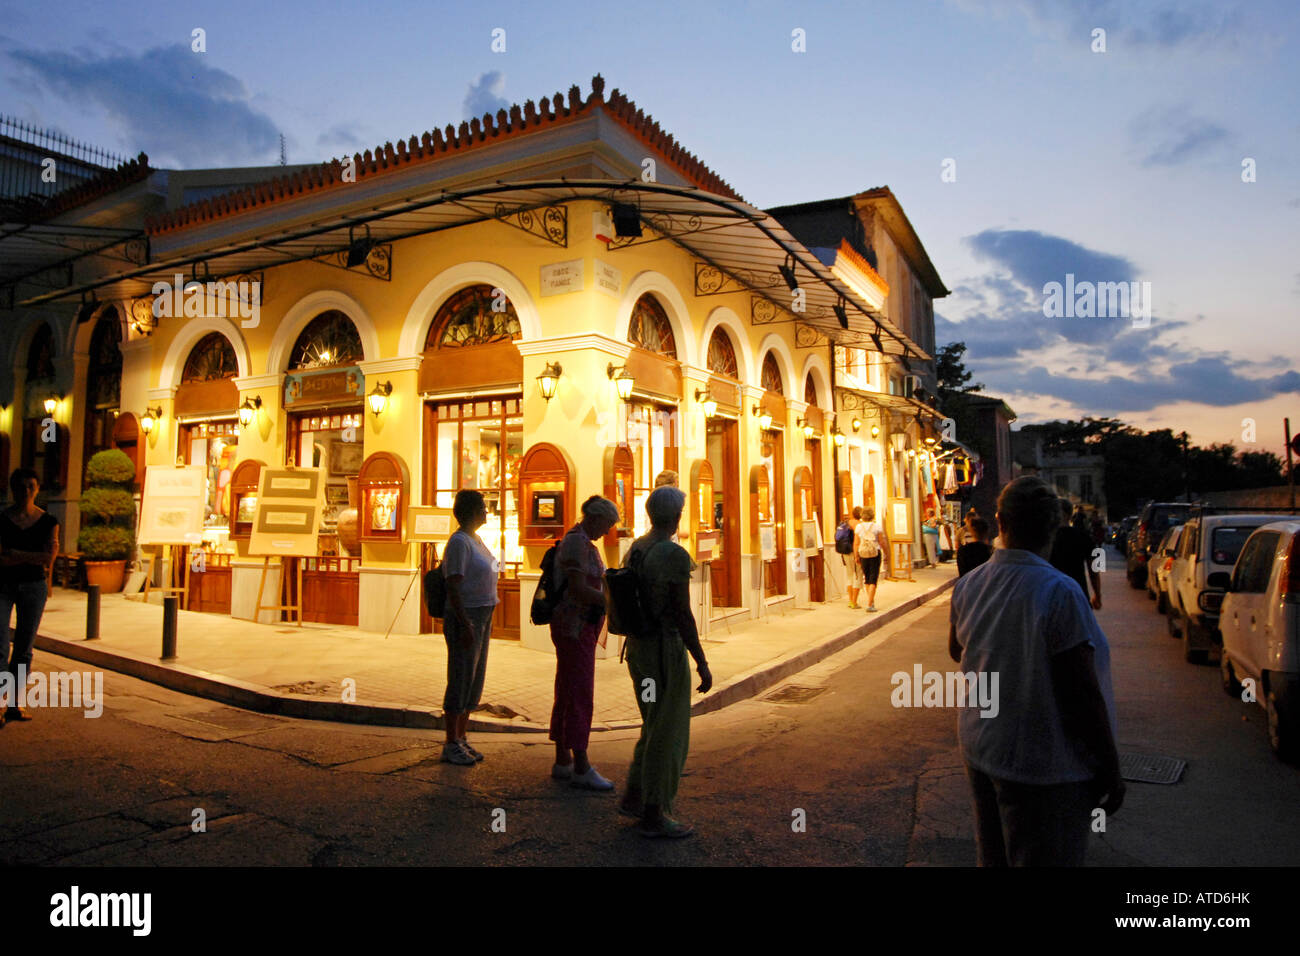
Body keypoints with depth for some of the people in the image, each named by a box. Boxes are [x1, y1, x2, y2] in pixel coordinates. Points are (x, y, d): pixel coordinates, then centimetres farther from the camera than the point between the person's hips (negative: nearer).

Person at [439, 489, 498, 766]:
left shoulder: (475, 539, 14)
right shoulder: (459, 541, -14)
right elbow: (453, 589, -19)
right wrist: (466, 625, -23)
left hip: (483, 617, 9)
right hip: (465, 617, -9)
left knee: (474, 680, 14)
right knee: (461, 680, -2)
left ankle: (462, 738, 24)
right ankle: (451, 745, 9)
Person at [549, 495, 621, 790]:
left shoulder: (584, 542, 16)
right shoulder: (576, 542, -16)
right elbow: (579, 590, -23)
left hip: (580, 628, 10)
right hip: (574, 628, -10)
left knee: (568, 693, 13)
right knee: (580, 696, -7)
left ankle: (562, 762, 21)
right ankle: (581, 768, -1)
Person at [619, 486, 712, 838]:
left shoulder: (635, 549, 7)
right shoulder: (675, 555, -19)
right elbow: (683, 615, -19)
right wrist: (702, 664, -12)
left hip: (636, 646, 9)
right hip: (666, 650, -9)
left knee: (655, 726, 22)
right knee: (668, 733, 5)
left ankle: (633, 797, 31)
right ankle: (653, 815, 17)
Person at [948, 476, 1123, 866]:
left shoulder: (968, 585, -4)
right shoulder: (1059, 593, -24)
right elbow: (1084, 694, -21)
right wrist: (1110, 770, -9)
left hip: (980, 751, 6)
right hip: (1045, 766, -6)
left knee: (992, 855, 22)